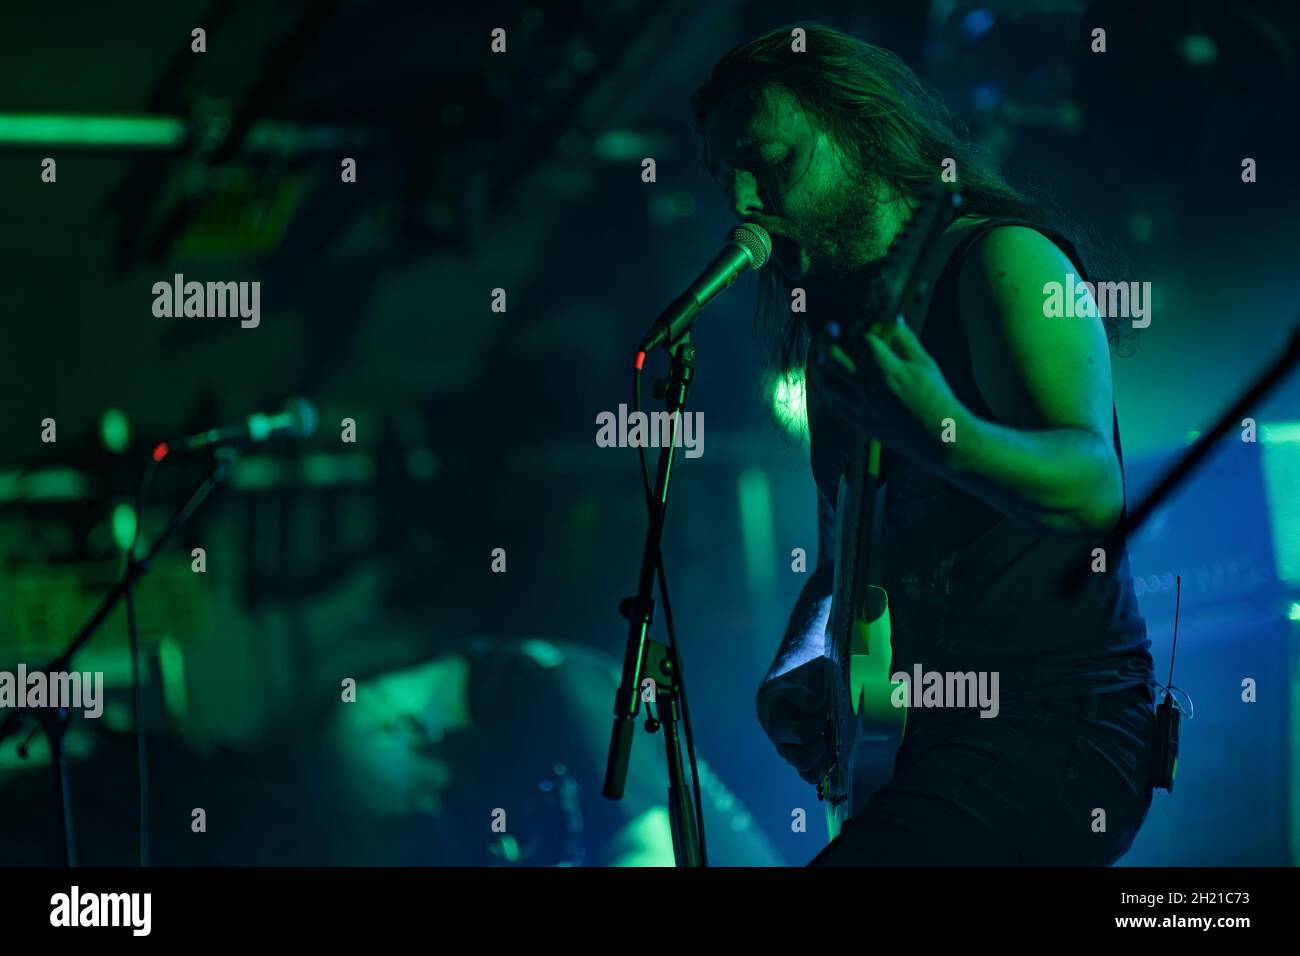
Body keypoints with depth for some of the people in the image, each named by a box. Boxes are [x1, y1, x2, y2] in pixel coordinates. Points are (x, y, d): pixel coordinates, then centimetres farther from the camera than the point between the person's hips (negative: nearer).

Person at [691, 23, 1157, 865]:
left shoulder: (1001, 258, -7)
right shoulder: (841, 322, 17)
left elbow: (1095, 490, -21)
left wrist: (943, 436, -38)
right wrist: (799, 665, 5)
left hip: (1054, 726, -9)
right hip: (919, 733, 9)